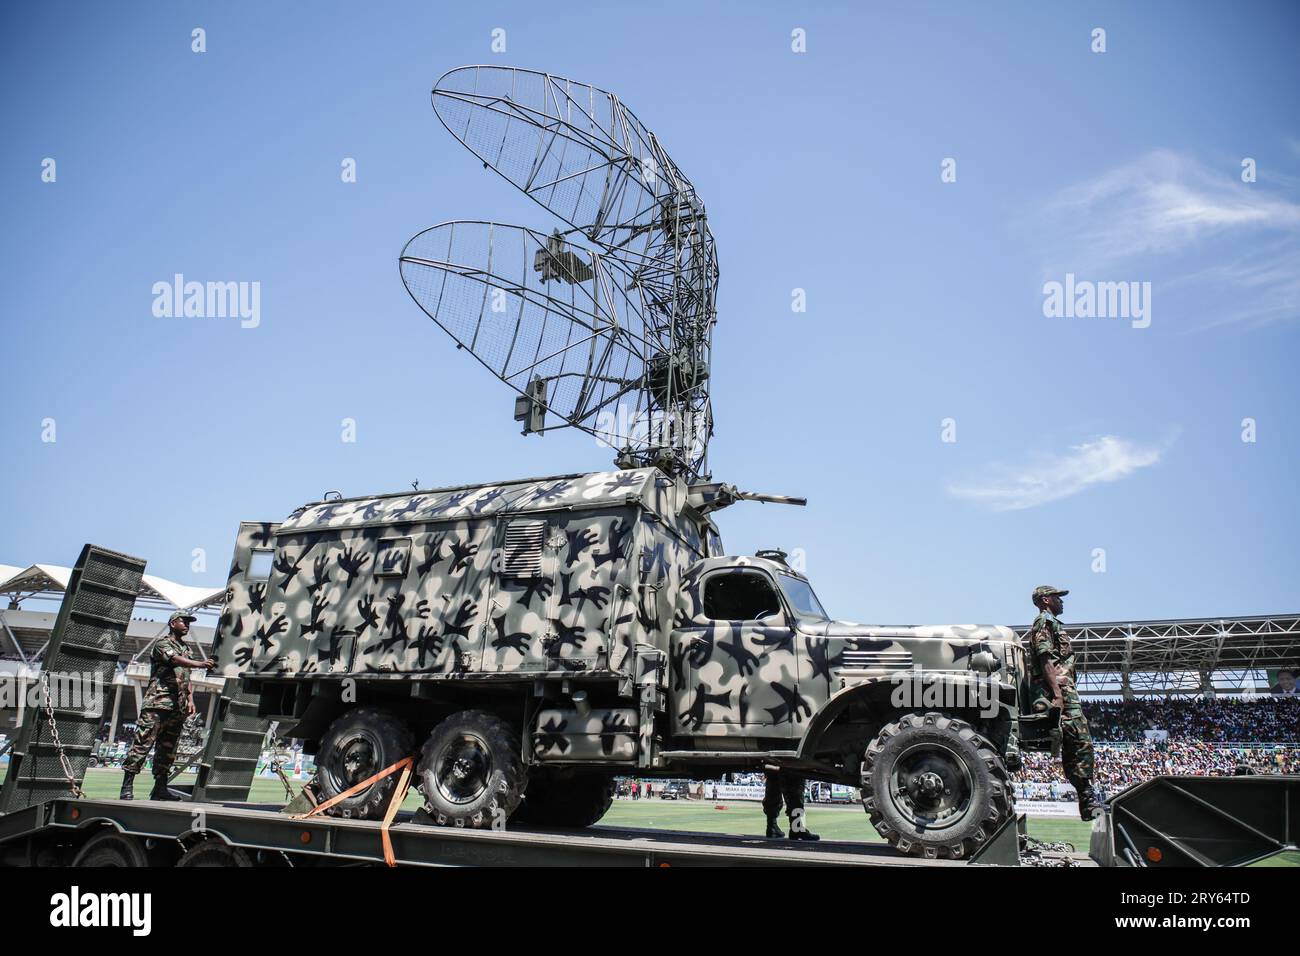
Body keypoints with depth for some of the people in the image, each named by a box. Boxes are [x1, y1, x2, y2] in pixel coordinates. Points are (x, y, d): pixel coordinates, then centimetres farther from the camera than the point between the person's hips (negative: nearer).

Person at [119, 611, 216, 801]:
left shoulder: (186, 649, 22)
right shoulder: (162, 643, -1)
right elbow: (176, 660, -21)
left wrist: (190, 698, 11)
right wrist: (201, 664, -36)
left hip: (178, 707, 8)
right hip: (157, 703, -8)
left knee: (167, 749, 9)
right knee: (142, 744, -9)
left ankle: (160, 788, 13)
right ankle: (127, 788, -8)